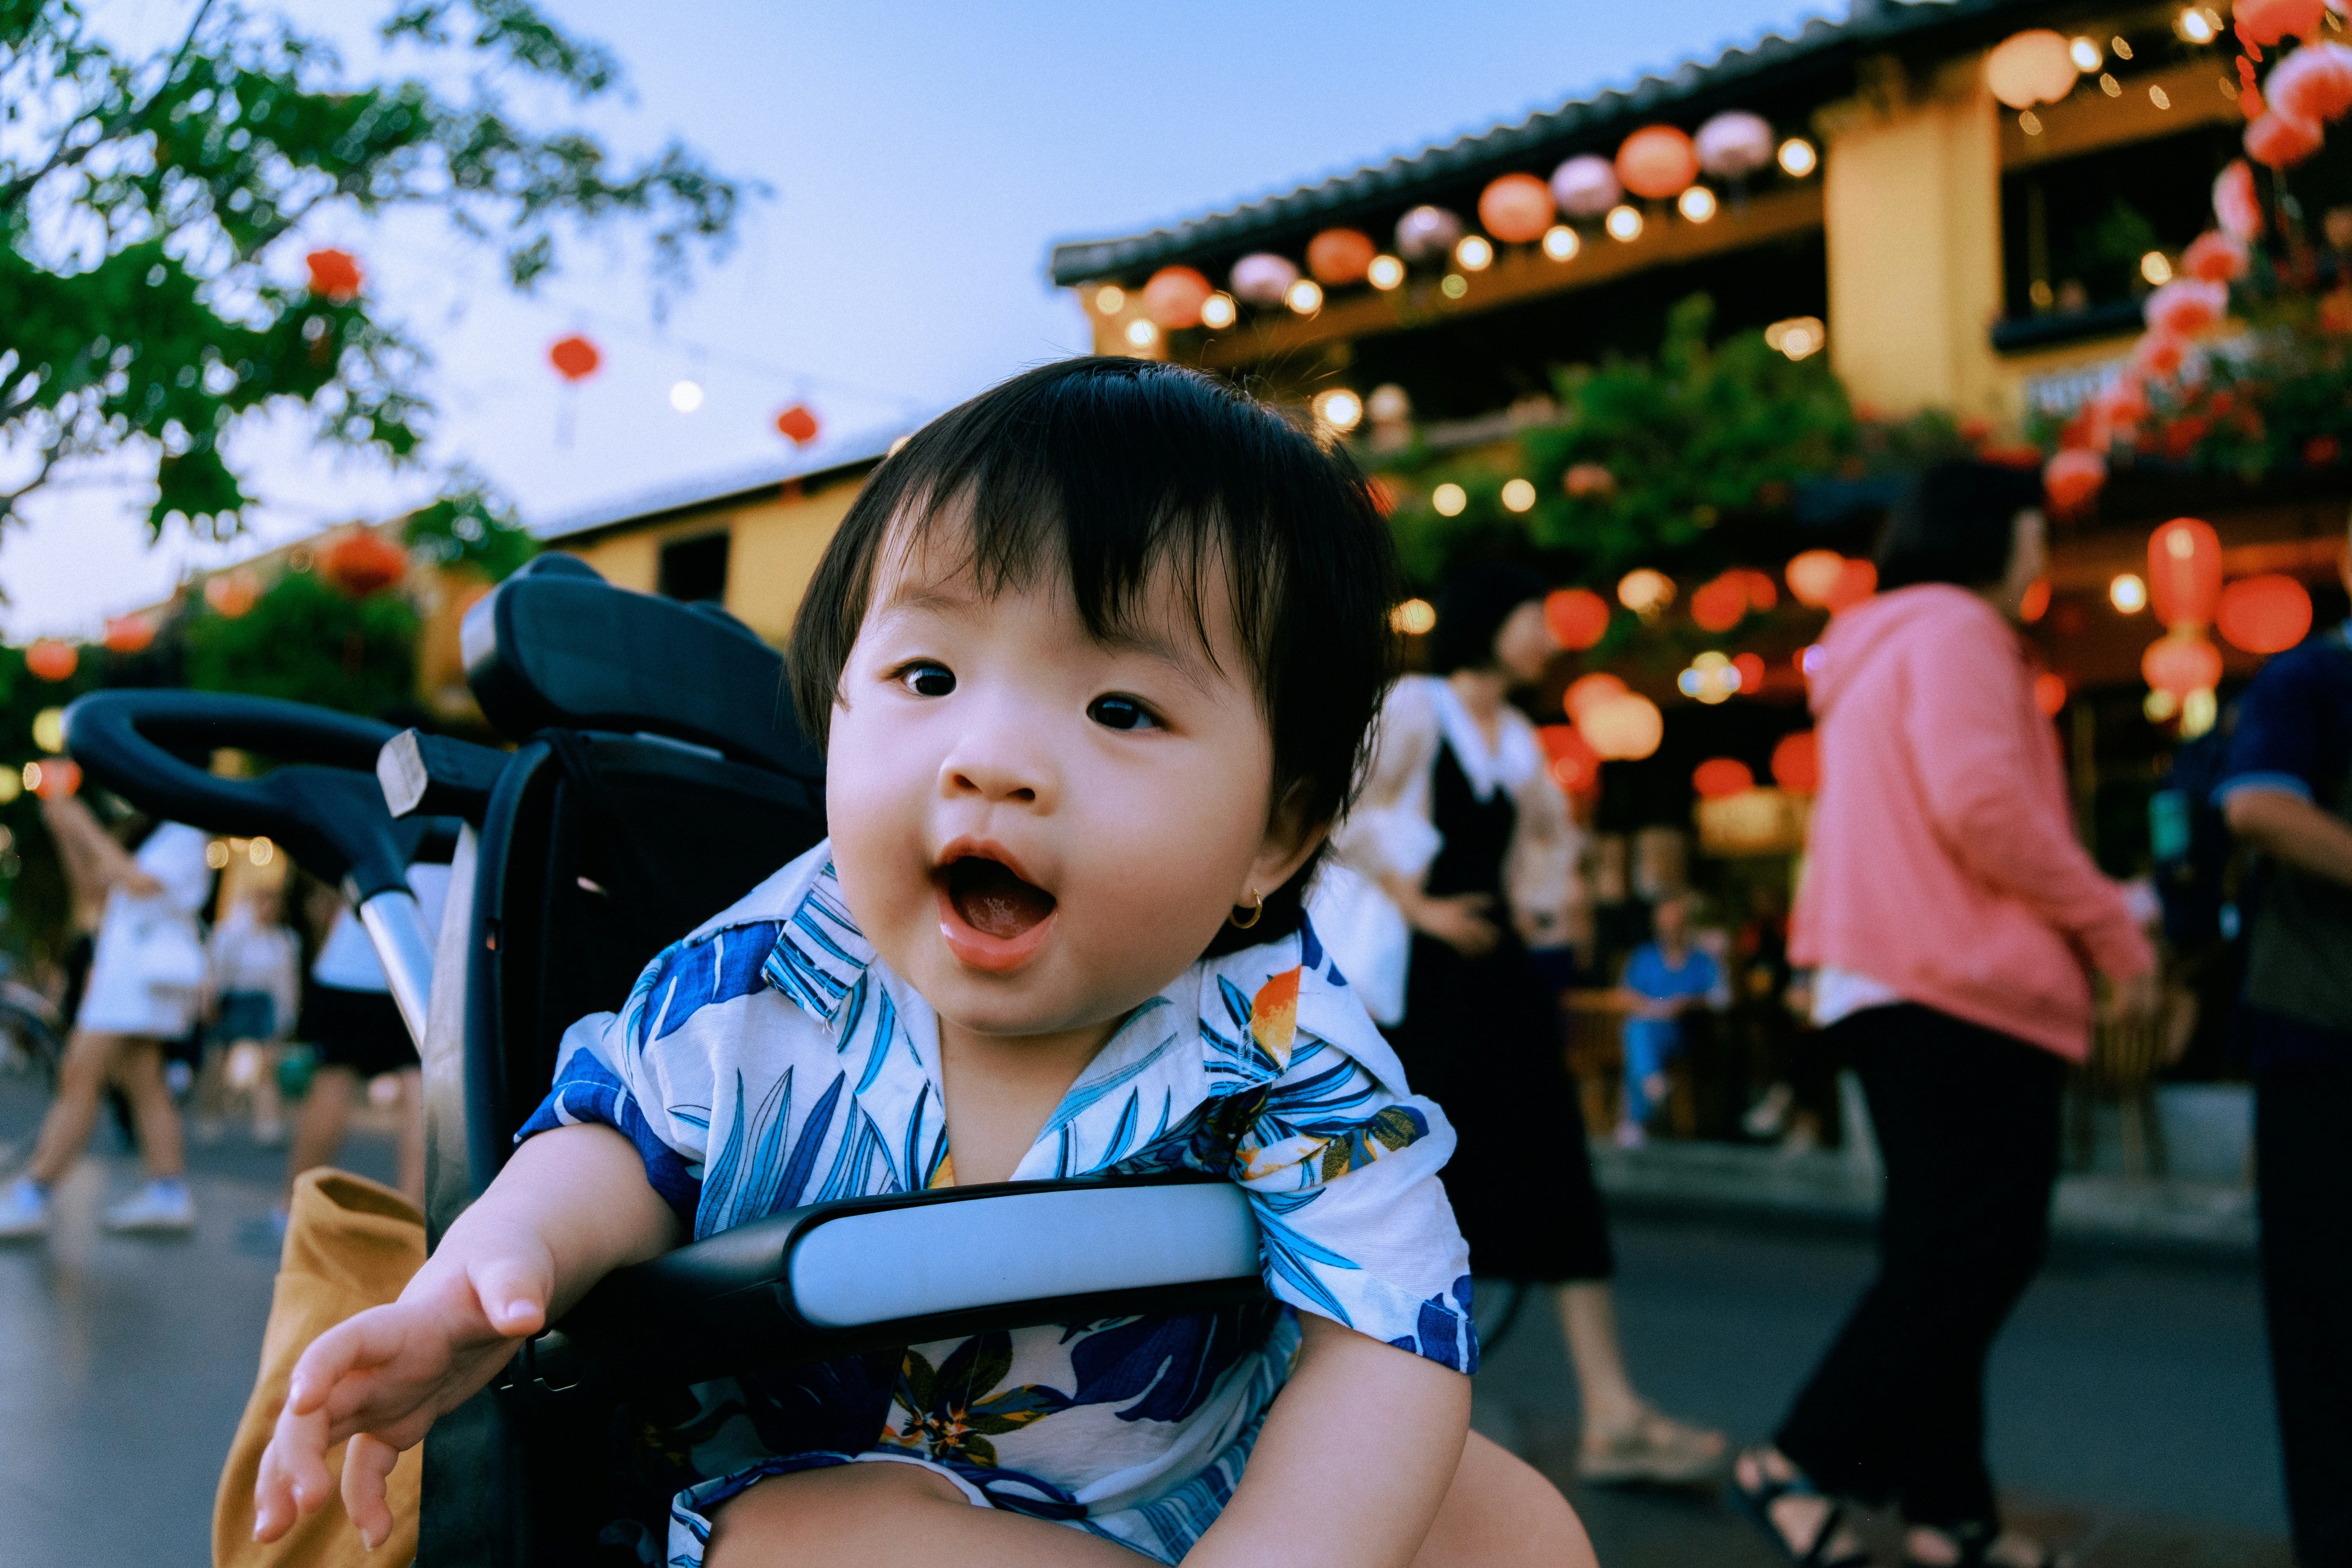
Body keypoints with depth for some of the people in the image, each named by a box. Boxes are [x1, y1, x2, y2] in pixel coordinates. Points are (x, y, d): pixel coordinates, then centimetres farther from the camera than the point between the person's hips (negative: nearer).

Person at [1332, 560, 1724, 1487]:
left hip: (1499, 972, 7)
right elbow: (1351, 818, -13)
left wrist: (1540, 902, 14)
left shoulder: (1519, 740, 16)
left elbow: (1553, 836, 32)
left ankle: (1612, 1418, -1)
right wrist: (1418, 907, -12)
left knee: (1558, 1177, -1)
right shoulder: (1414, 706, -4)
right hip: (1421, 973, -6)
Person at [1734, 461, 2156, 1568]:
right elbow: (1981, 805, -18)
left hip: (1896, 987, 10)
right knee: (1974, 1249, -9)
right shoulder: (1956, 629, -6)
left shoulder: (1876, 654, 25)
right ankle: (1803, 1465, -6)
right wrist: (2114, 933, -9)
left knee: (1944, 1257, 10)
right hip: (1959, 984, -10)